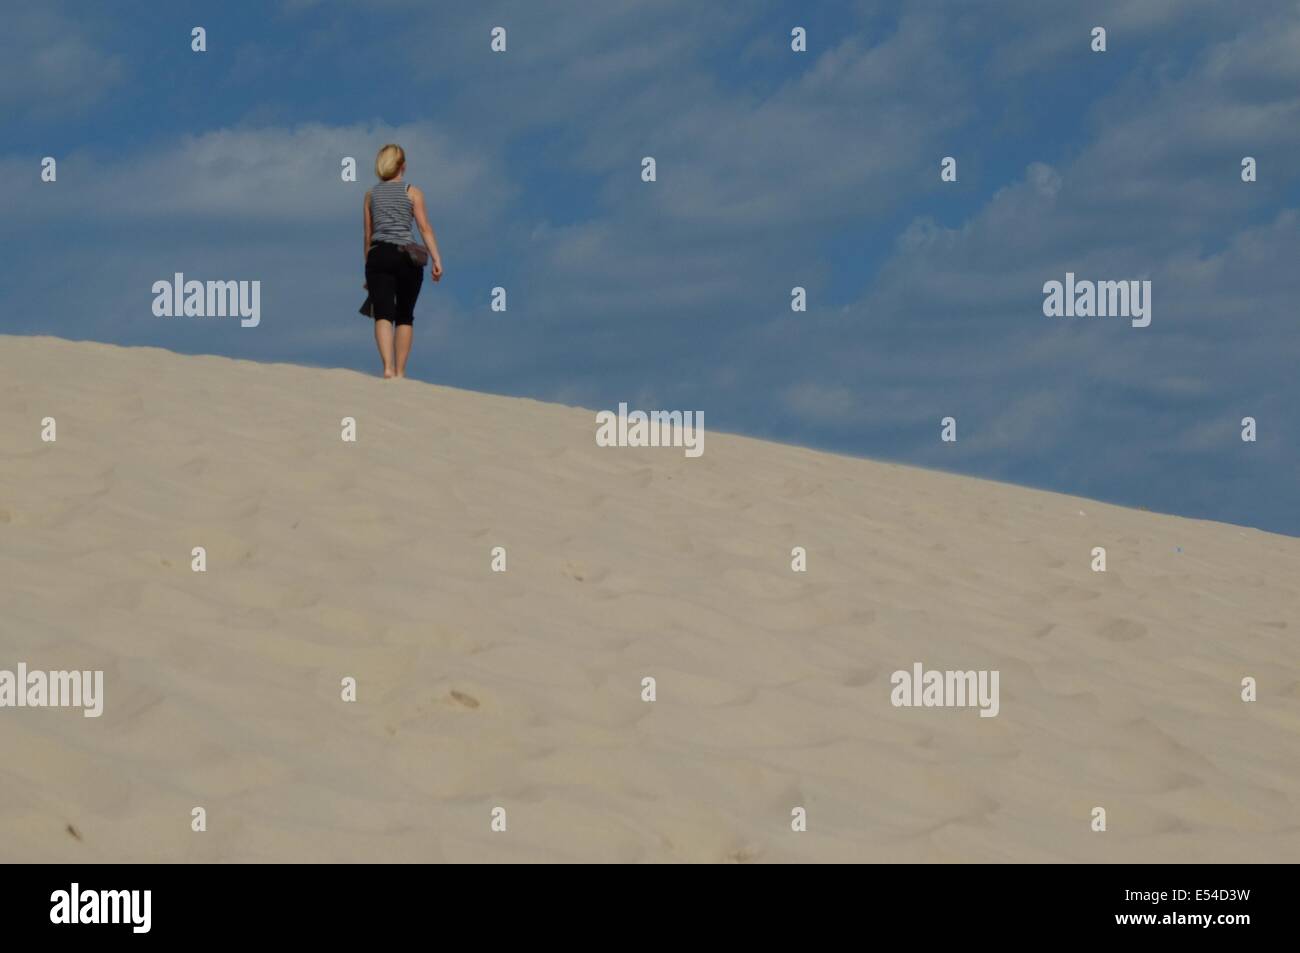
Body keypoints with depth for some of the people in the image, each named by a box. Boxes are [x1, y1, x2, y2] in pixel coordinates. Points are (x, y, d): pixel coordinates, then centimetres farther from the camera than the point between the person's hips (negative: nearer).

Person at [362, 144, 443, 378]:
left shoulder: (371, 195, 14)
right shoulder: (412, 192, 7)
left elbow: (368, 235, 15)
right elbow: (425, 228, -3)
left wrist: (369, 267, 22)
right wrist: (436, 260, -7)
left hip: (378, 256, 1)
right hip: (406, 257, -1)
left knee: (383, 315, -9)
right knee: (405, 316, 11)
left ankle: (388, 366, -30)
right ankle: (400, 372, 11)